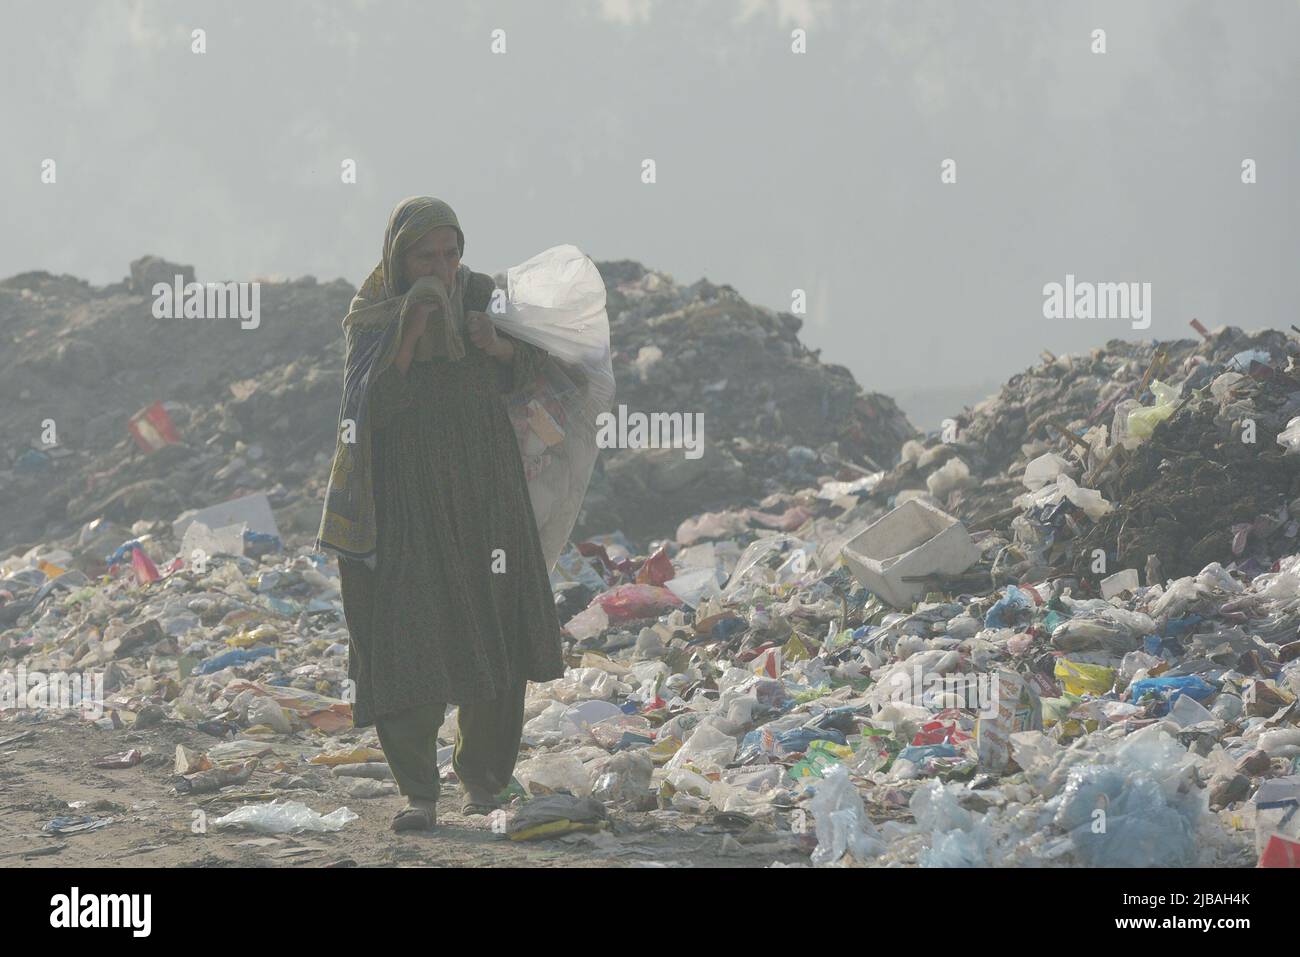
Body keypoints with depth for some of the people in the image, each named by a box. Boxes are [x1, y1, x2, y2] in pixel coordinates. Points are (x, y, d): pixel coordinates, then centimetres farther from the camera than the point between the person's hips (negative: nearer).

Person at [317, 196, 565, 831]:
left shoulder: (481, 296, 1)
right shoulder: (370, 320, -4)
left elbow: (535, 362, 10)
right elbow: (370, 408, -15)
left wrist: (498, 346, -12)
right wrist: (409, 332, -25)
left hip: (484, 492, 2)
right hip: (406, 496, -2)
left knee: (491, 635, 3)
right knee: (408, 637, -12)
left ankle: (481, 774, 21)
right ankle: (418, 793, -10)